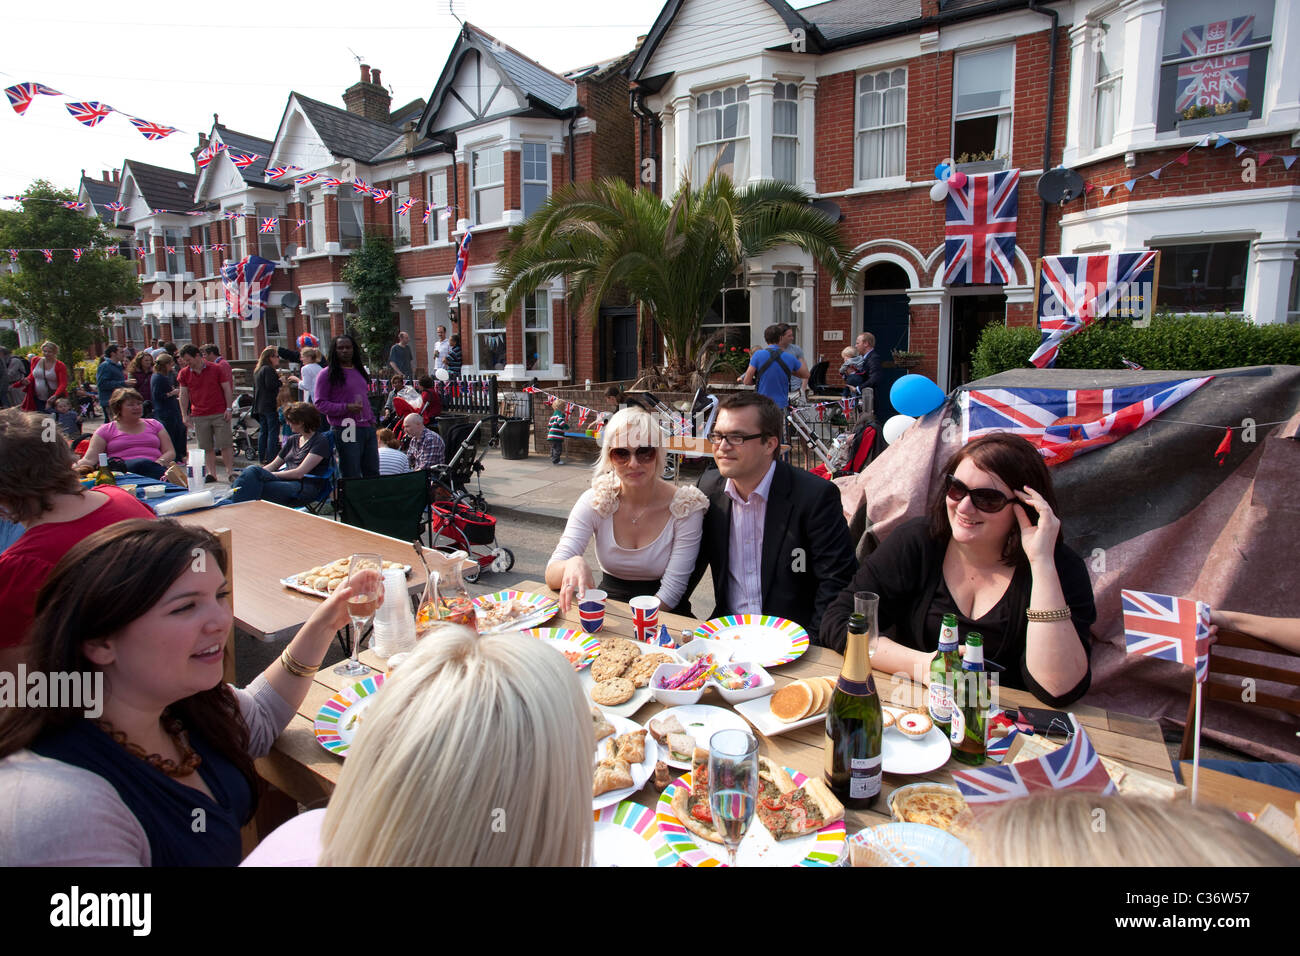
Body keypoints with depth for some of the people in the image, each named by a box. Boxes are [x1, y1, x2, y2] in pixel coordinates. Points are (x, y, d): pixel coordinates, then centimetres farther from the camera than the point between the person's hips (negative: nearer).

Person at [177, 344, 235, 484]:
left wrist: (228, 409, -5)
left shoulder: (216, 369, -1)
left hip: (220, 414, -3)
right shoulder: (184, 373, 7)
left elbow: (227, 389, 2)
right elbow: (183, 395, 10)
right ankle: (212, 473, 11)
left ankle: (230, 472, 3)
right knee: (207, 447, 4)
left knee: (225, 444, -4)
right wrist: (184, 414, 4)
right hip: (199, 416, 3)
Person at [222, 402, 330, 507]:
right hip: (285, 481, 7)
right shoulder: (293, 440, 24)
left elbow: (299, 473, -10)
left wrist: (270, 475, -10)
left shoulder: (321, 440, -2)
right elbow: (273, 465, 21)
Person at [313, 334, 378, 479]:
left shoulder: (360, 371, 17)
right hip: (345, 430, -6)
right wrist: (346, 408, -19)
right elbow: (319, 403, -8)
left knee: (372, 473, 10)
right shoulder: (327, 374, -3)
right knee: (352, 477, -4)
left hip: (367, 428, 6)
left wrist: (372, 420, 15)